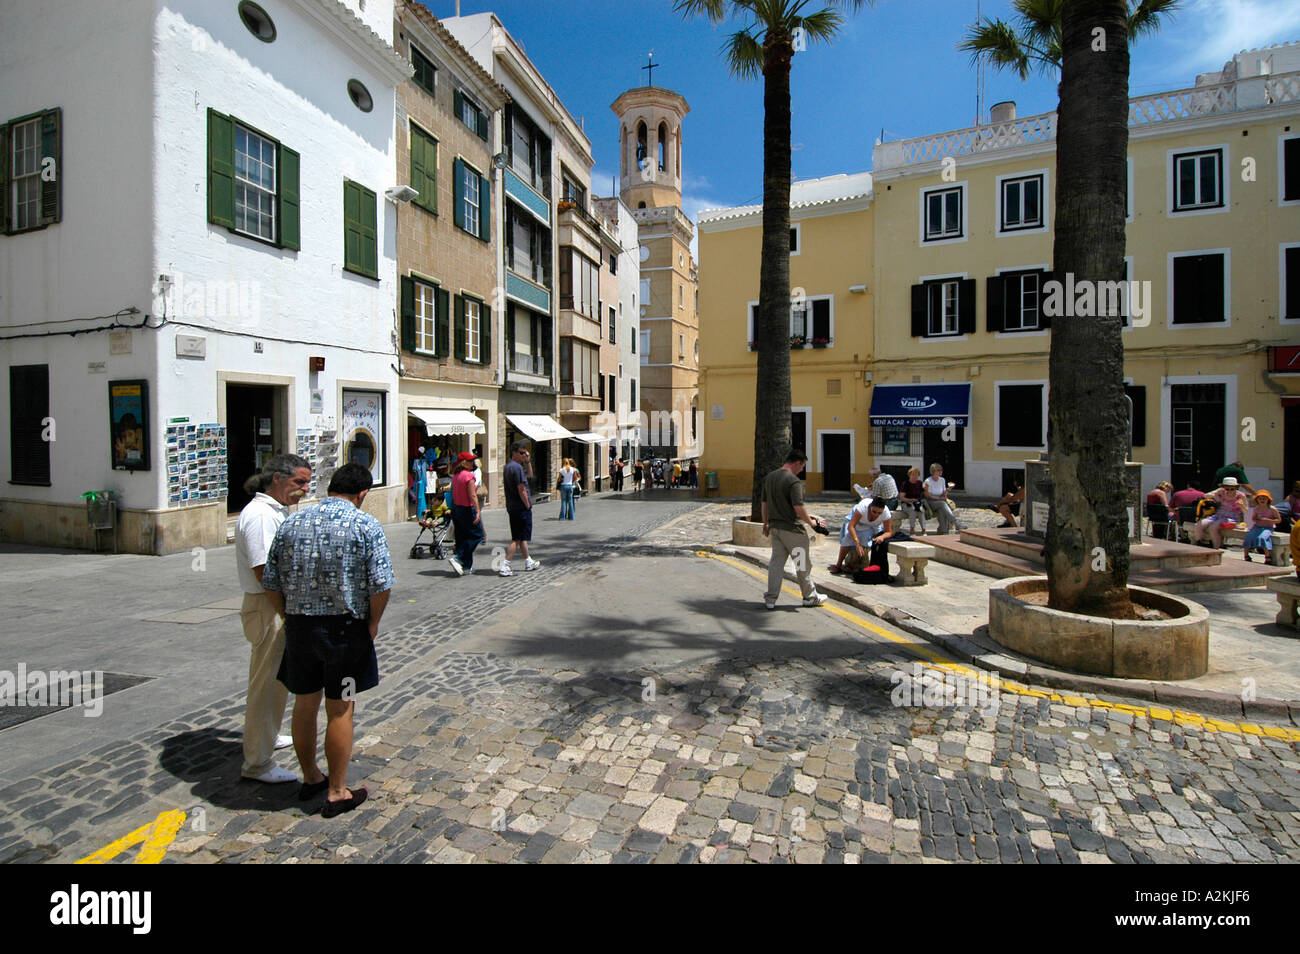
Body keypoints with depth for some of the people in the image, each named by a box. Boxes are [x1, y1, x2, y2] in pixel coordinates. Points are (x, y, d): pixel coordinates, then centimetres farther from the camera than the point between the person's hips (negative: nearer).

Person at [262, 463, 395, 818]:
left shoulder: (292, 522, 3)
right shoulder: (366, 526, -12)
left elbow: (271, 582, 5)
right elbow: (381, 585, -17)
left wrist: (289, 617, 16)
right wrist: (372, 623, -2)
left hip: (298, 626, 5)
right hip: (345, 628, -4)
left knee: (305, 703, 19)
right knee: (340, 709, 7)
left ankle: (310, 777, 38)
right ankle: (337, 792, 20)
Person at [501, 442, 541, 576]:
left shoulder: (508, 466, 13)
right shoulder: (517, 467, -17)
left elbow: (528, 475, 27)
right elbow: (521, 490, -20)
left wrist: (527, 462, 15)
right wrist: (528, 505, -13)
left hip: (512, 508, 10)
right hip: (521, 508, -10)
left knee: (522, 537, 18)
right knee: (517, 539, -5)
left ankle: (528, 562, 31)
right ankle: (505, 566, -7)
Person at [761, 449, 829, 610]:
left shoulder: (769, 478, 8)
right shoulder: (794, 481, -17)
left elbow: (764, 503, 14)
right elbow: (799, 508, -23)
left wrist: (766, 523, 22)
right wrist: (811, 522, -9)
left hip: (774, 526, 7)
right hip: (792, 528, -7)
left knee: (776, 561, 10)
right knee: (803, 563, 8)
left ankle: (770, 599, 8)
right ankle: (810, 597, 22)